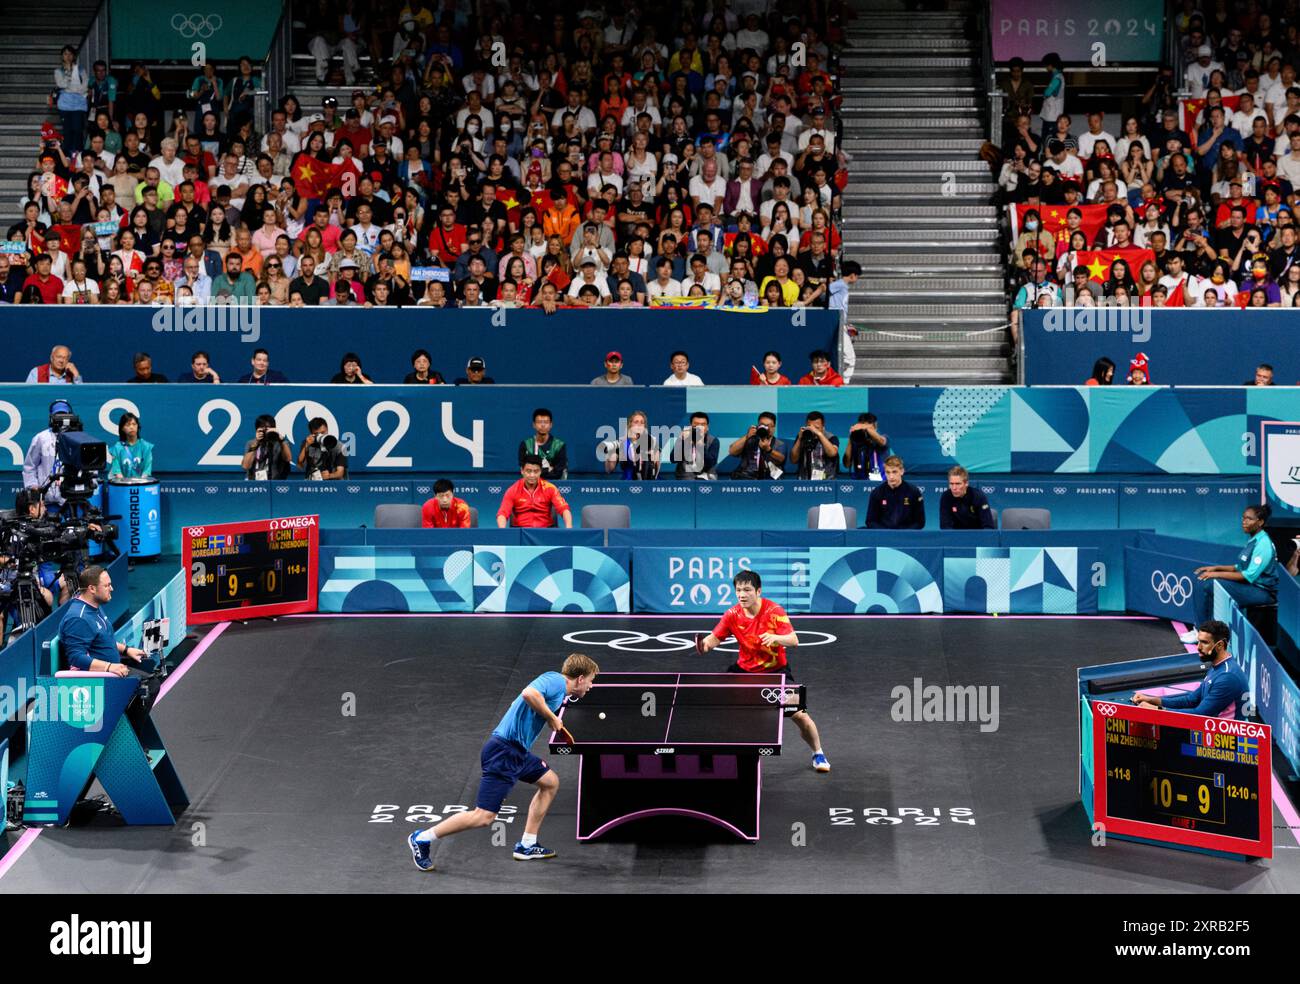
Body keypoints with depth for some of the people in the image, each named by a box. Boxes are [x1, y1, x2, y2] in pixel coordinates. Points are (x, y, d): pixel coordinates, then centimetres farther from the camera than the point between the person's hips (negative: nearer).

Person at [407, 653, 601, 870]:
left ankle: (526, 845, 25)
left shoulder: (559, 689, 18)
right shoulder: (555, 680, -11)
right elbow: (529, 693, -31)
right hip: (503, 751, -10)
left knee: (550, 782, 21)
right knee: (483, 816, -10)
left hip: (517, 751, 10)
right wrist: (552, 718, -18)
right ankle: (422, 839, 2)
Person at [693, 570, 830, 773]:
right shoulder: (732, 615, -13)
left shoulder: (774, 611, -22)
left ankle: (818, 754, 14)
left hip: (776, 669, -3)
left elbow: (793, 640, -27)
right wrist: (705, 644, -31)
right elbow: (715, 638, -8)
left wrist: (776, 638, -48)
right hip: (745, 669, 3)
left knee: (798, 714, -10)